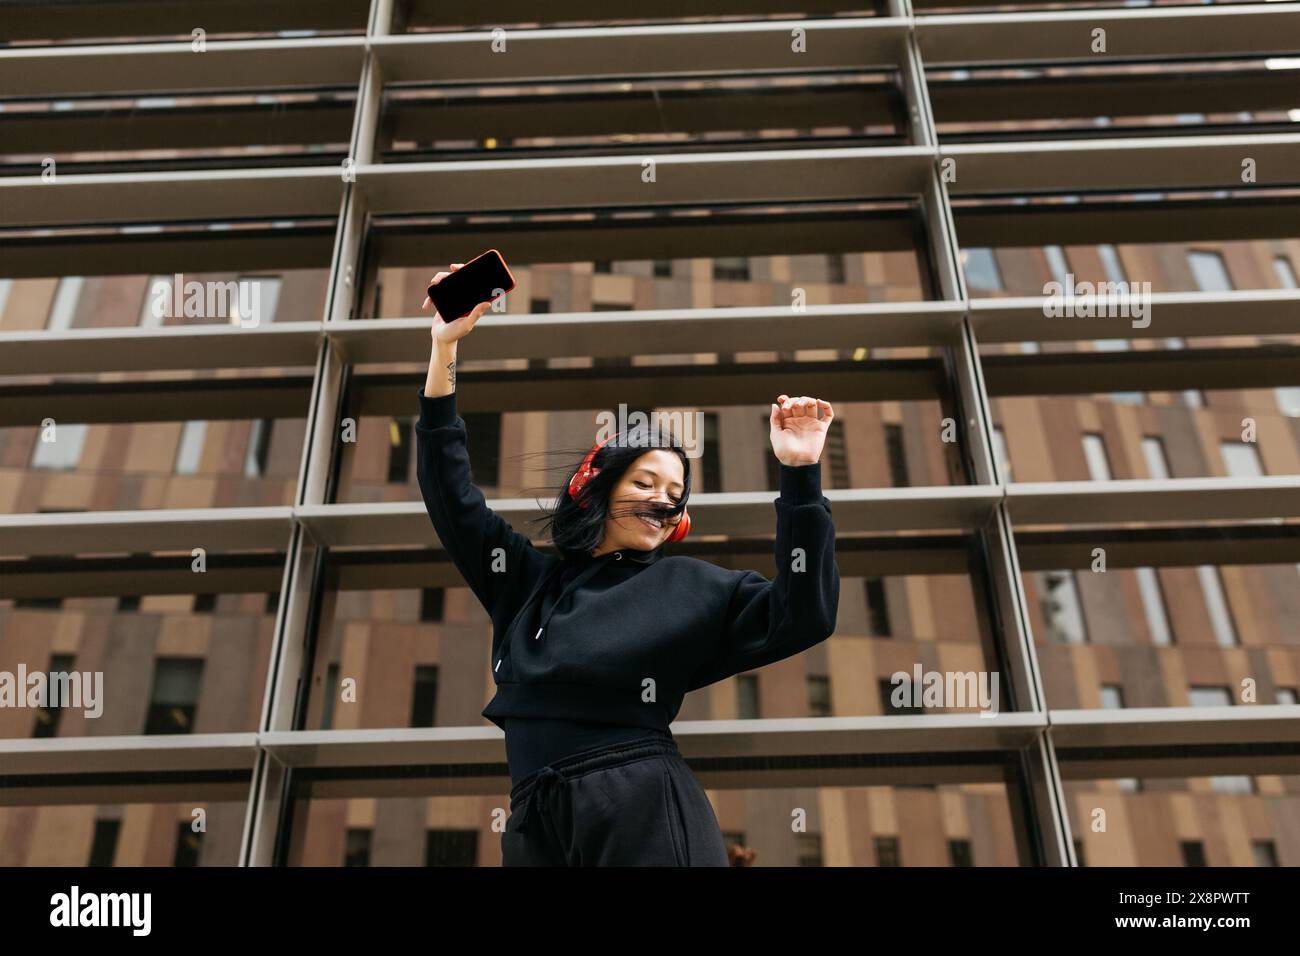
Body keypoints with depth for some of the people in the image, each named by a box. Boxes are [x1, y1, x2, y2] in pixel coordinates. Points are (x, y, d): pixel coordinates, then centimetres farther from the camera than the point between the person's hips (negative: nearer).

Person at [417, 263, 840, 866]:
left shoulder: (685, 586, 7)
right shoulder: (527, 579, 14)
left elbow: (799, 617, -2)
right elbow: (450, 494, 12)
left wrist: (801, 475, -10)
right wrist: (445, 347, 6)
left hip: (648, 815, -2)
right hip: (535, 823, 3)